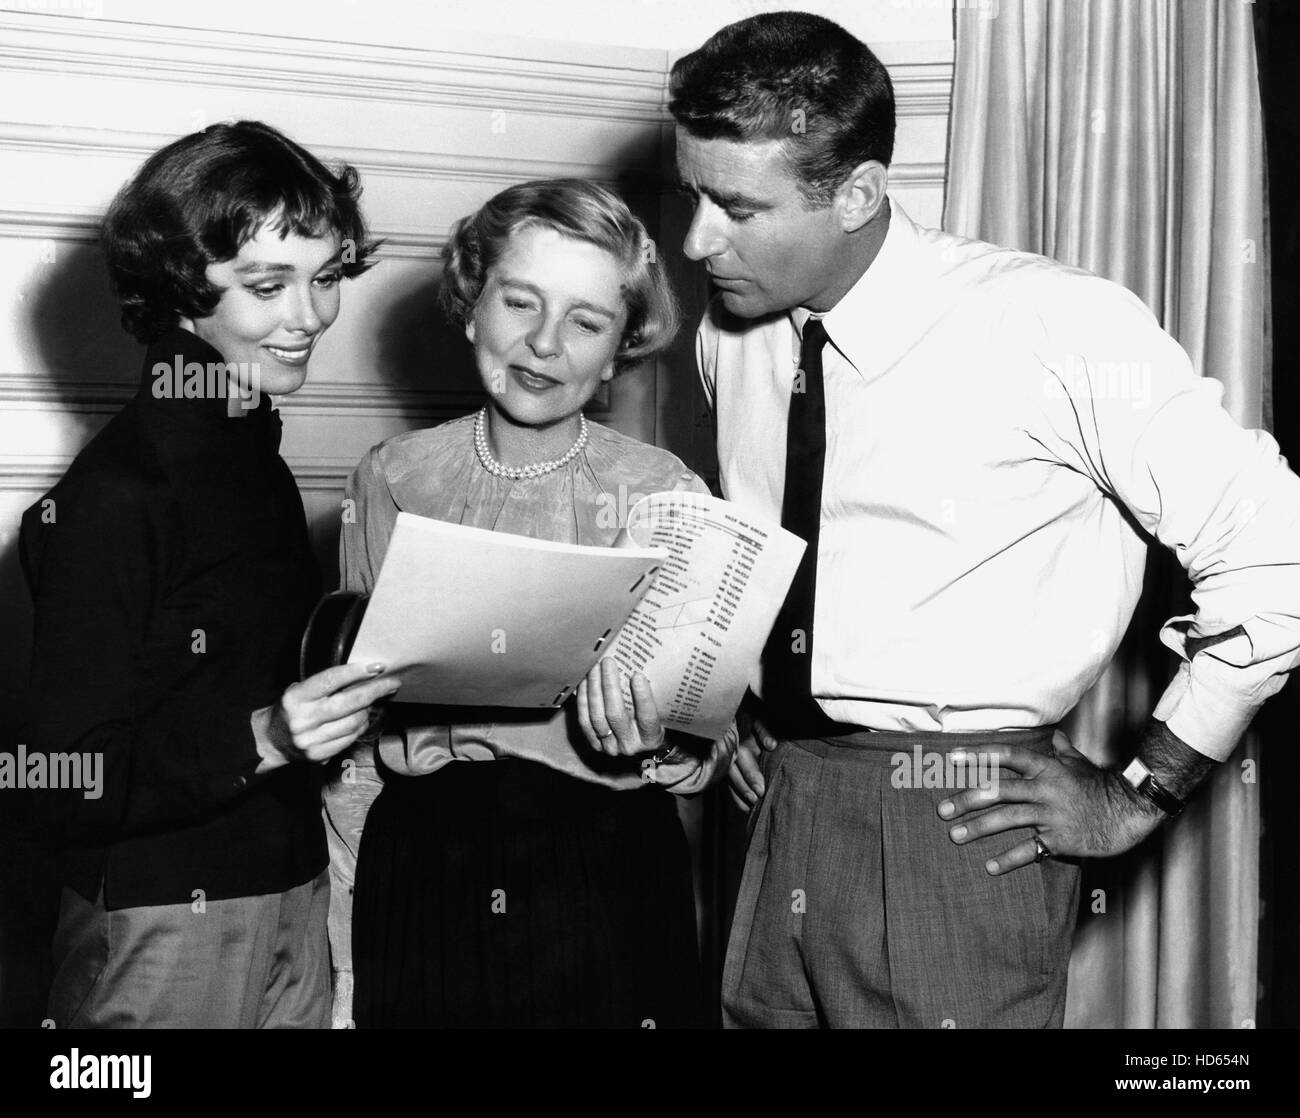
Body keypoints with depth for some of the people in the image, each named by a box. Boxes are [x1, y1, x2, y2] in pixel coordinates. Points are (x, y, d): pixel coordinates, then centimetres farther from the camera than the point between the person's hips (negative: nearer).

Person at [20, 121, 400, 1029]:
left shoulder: (258, 462, 8)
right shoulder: (113, 496, -18)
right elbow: (76, 786, -19)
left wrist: (370, 714, 0)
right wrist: (260, 738, -30)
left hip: (294, 895, 7)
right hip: (163, 927, -7)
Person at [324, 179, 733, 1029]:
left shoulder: (668, 495, -6)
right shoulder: (392, 480, -1)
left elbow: (713, 753, -2)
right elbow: (351, 727, 5)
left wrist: (654, 741, -25)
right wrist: (337, 967, 3)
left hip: (607, 886, -1)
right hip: (416, 880, 1)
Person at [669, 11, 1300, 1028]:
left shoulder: (1058, 329, -14)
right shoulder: (729, 335, 4)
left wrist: (1135, 794, -7)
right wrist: (751, 710, 9)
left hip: (960, 832, -5)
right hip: (779, 812, 5)